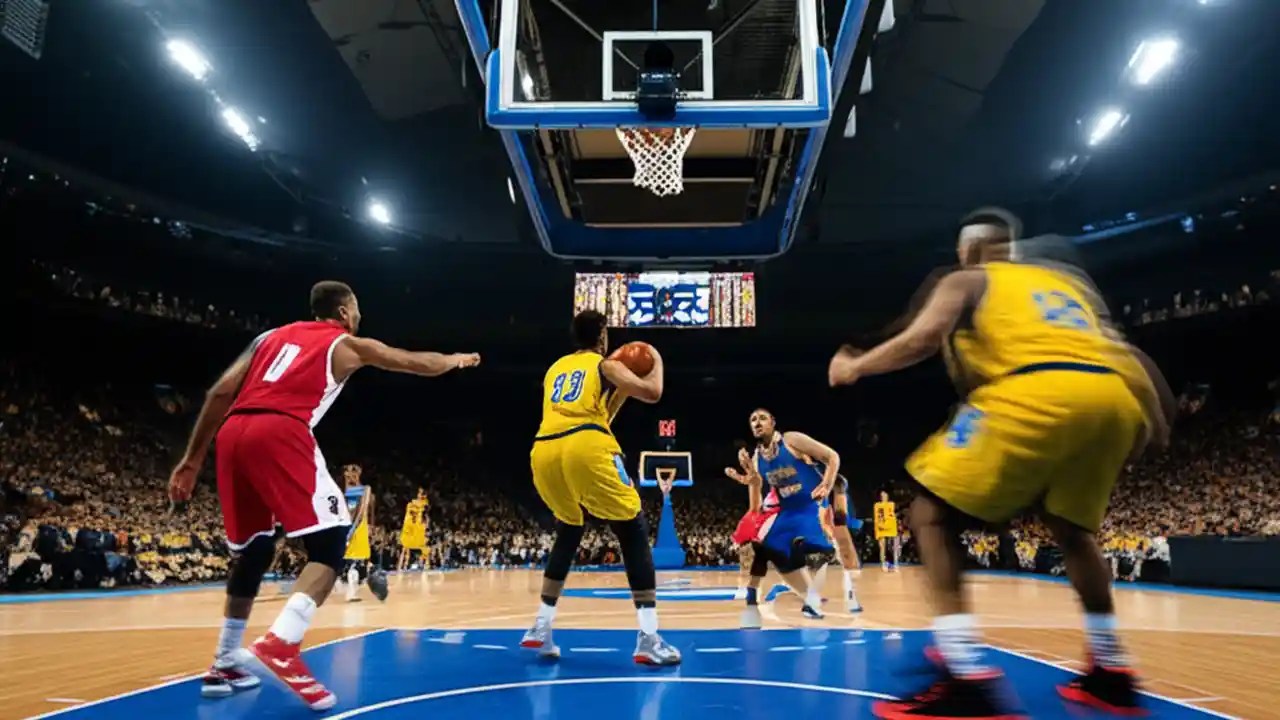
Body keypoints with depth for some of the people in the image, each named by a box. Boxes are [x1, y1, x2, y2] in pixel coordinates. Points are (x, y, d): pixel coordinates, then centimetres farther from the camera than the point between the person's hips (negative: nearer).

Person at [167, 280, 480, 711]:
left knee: (252, 552, 20)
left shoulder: (271, 337, 29)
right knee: (329, 542, -2)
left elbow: (221, 393, 18)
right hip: (280, 434, -6)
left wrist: (192, 459, 20)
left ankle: (225, 665, 27)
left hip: (233, 433, 7)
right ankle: (281, 643, -23)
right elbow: (419, 364, 27)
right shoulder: (347, 344, 18)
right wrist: (457, 360, 46)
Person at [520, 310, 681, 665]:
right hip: (585, 449, -5)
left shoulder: (555, 368, 31)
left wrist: (619, 390, 40)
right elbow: (651, 393, 2)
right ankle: (649, 638, -5)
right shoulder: (606, 365, 14)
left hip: (544, 451, 6)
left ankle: (541, 627, 25)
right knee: (635, 534, 5)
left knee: (567, 535, 28)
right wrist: (657, 362, 21)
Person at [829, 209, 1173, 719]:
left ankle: (967, 677, -8)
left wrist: (854, 367, 14)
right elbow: (1129, 357, 28)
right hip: (1116, 396, 7)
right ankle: (1111, 674, 31)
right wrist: (1152, 422, 36)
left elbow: (923, 338, 1)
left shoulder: (967, 279, 20)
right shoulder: (1070, 282, 36)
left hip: (1040, 391, -7)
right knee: (1071, 527, 30)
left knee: (934, 514, 3)